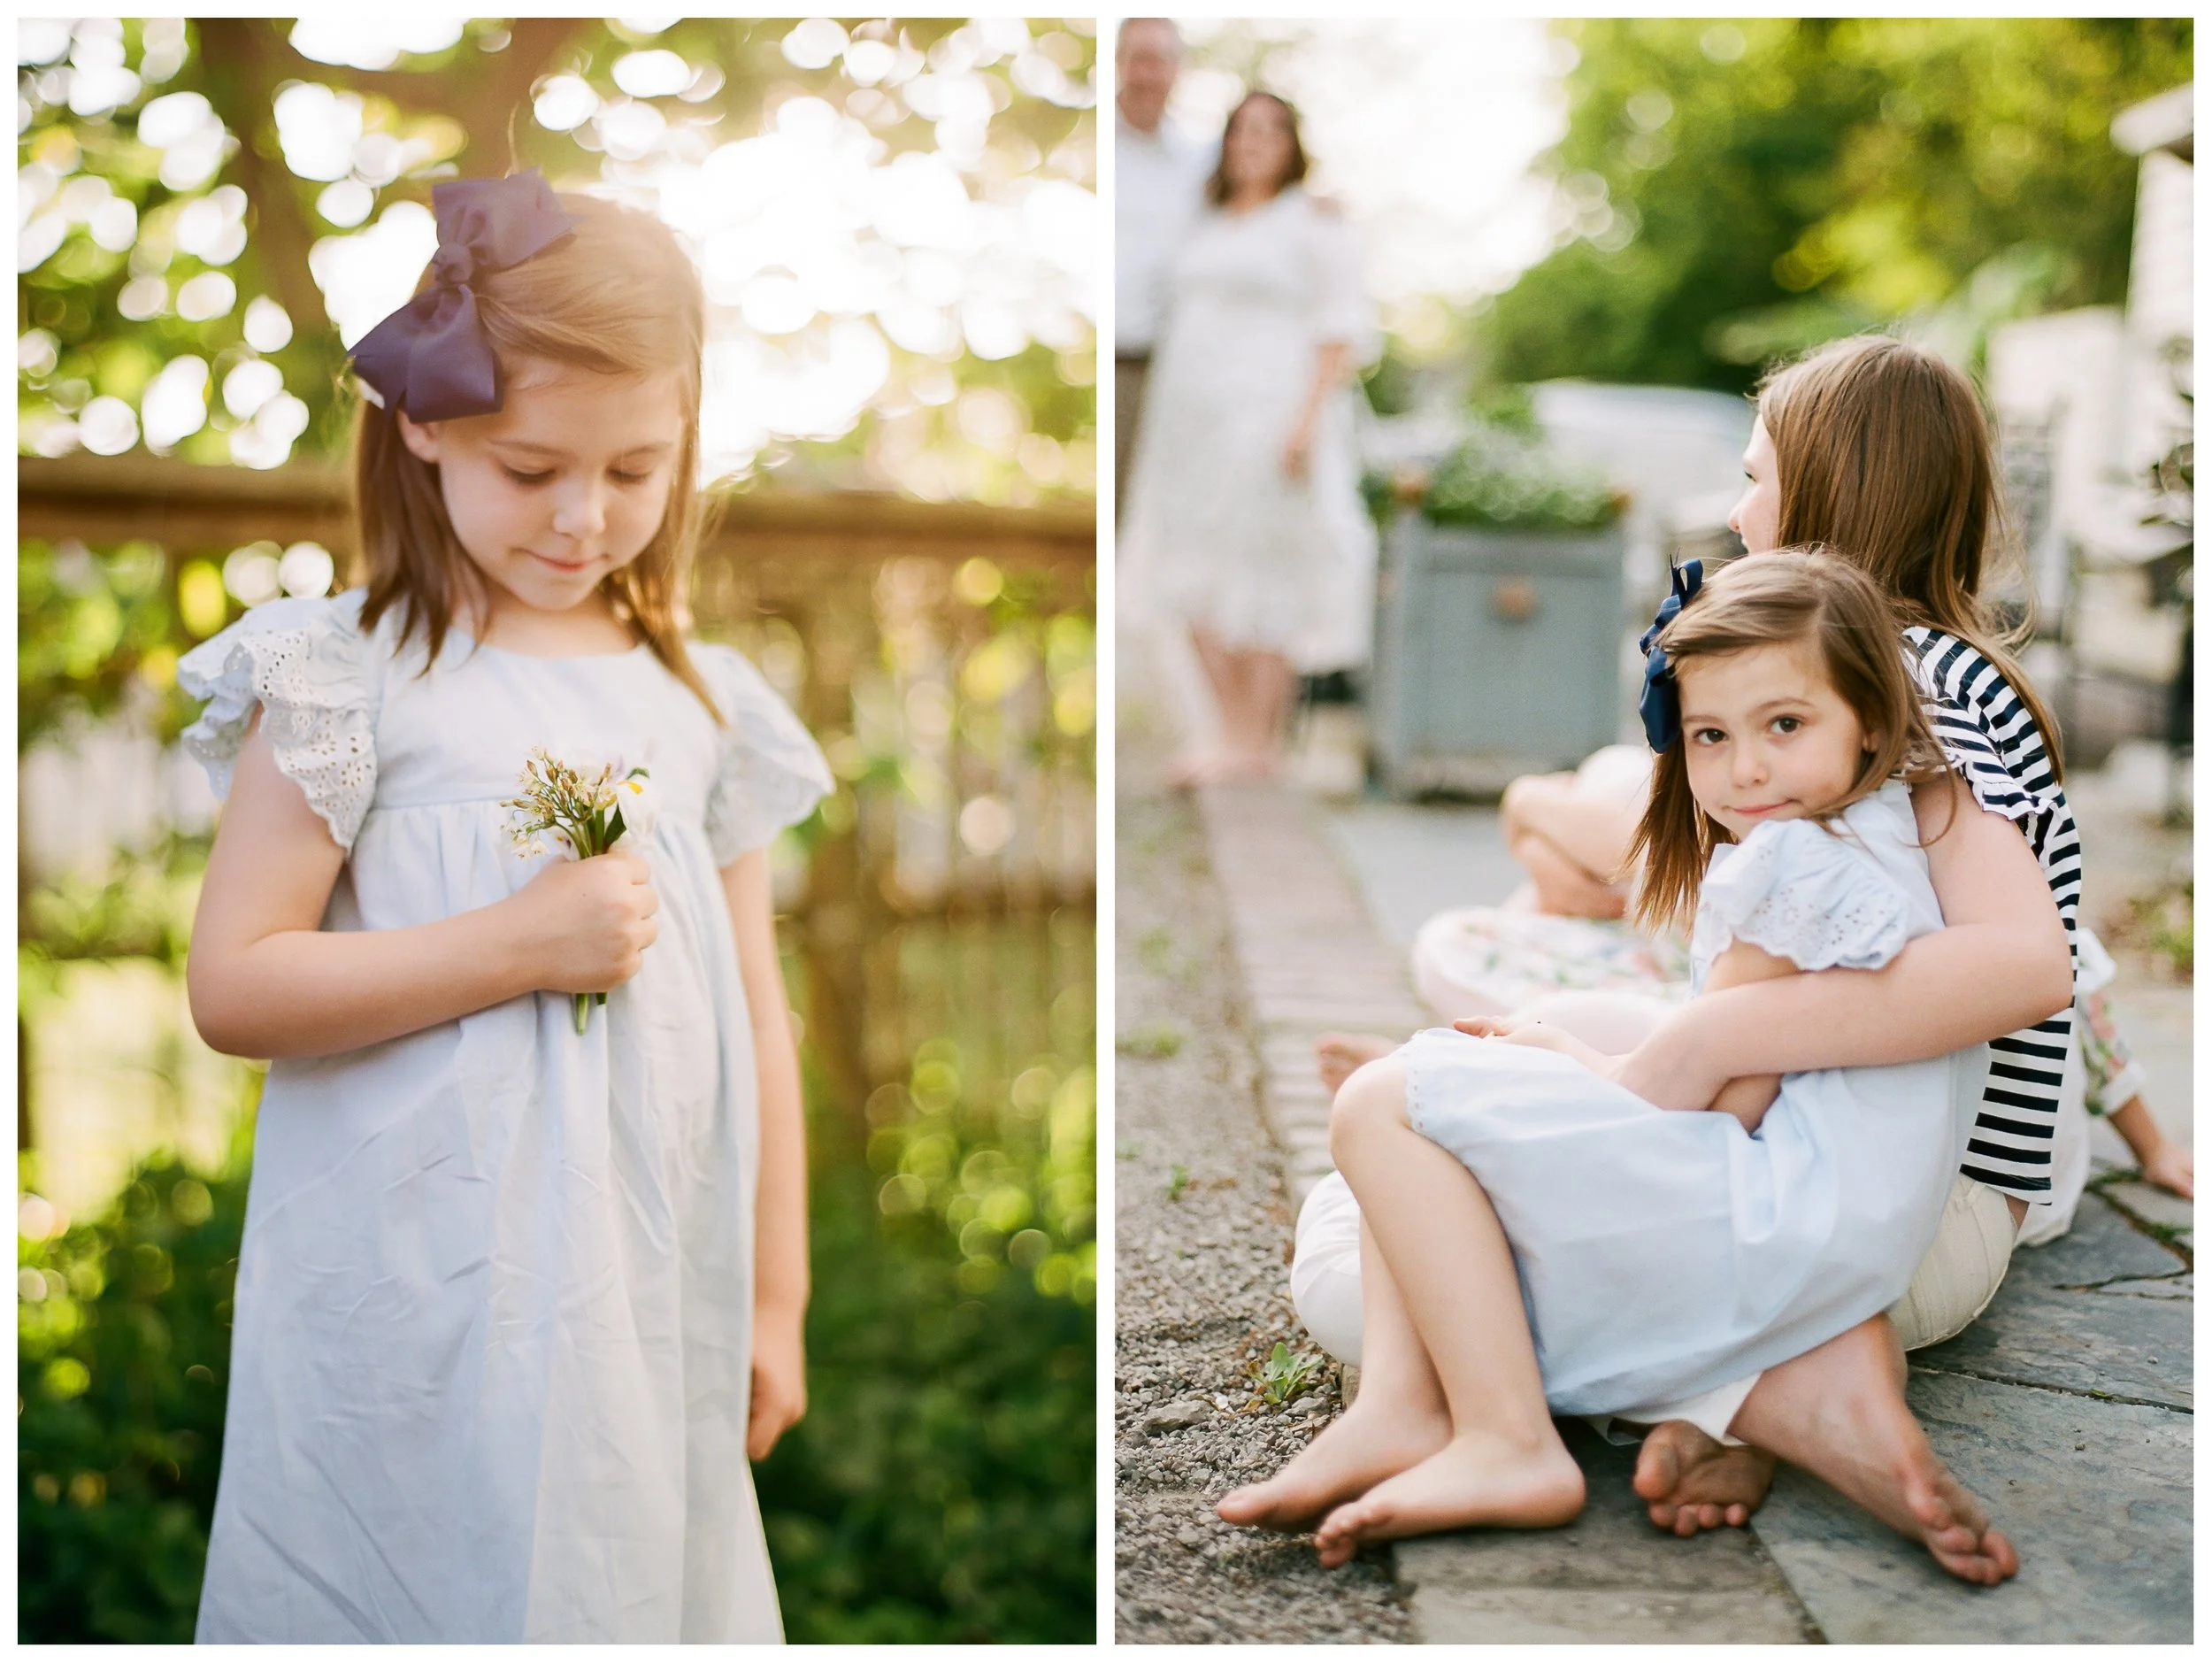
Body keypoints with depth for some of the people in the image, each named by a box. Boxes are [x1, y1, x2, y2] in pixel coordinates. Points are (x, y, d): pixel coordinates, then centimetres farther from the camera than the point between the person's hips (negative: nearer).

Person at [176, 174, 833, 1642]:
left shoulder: (704, 701, 8)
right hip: (416, 1311, -3)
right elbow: (232, 989, -9)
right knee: (449, 1592, 2)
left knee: (635, 1581, 10)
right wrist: (525, 943, -16)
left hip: (647, 1307, 4)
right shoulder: (349, 677, -4)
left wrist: (774, 1303, 11)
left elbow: (755, 1020, 11)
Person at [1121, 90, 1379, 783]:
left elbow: (1341, 328, -7)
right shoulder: (1210, 228, 21)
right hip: (1193, 426, 8)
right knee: (1197, 588, 4)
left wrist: (1308, 417, -18)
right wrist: (1158, 426, 16)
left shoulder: (1314, 223, 0)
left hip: (1270, 414, -7)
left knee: (1261, 583, -7)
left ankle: (1257, 745, -2)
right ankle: (1234, 733, 11)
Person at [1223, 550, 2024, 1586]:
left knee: (1387, 1104, -12)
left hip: (1780, 1222, -12)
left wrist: (1559, 1052, 1)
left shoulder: (1792, 861, -13)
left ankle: (1507, 1443, -14)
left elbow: (1716, 1100, -15)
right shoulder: (1884, 838, 19)